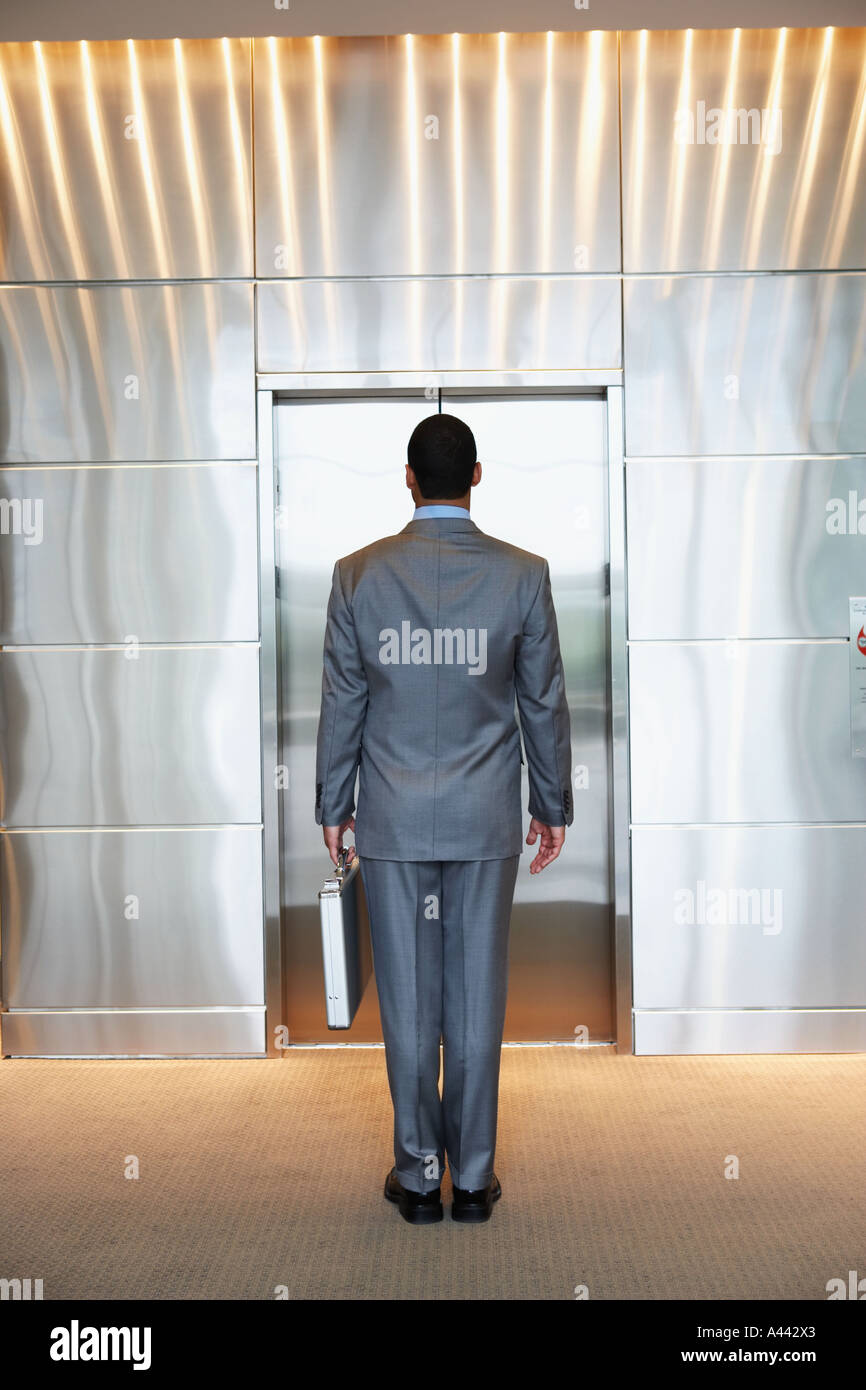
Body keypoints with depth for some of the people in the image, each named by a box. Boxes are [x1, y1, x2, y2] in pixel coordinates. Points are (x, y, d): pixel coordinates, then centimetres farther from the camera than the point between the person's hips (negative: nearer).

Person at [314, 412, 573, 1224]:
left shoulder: (357, 574, -4)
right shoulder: (522, 574, -4)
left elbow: (341, 704, 1)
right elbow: (545, 702, 1)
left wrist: (333, 808, 11)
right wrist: (553, 807, 12)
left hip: (392, 820, 0)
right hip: (486, 819, 0)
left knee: (408, 1000, 8)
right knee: (476, 998, 8)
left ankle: (418, 1174, 19)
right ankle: (473, 1178, 18)